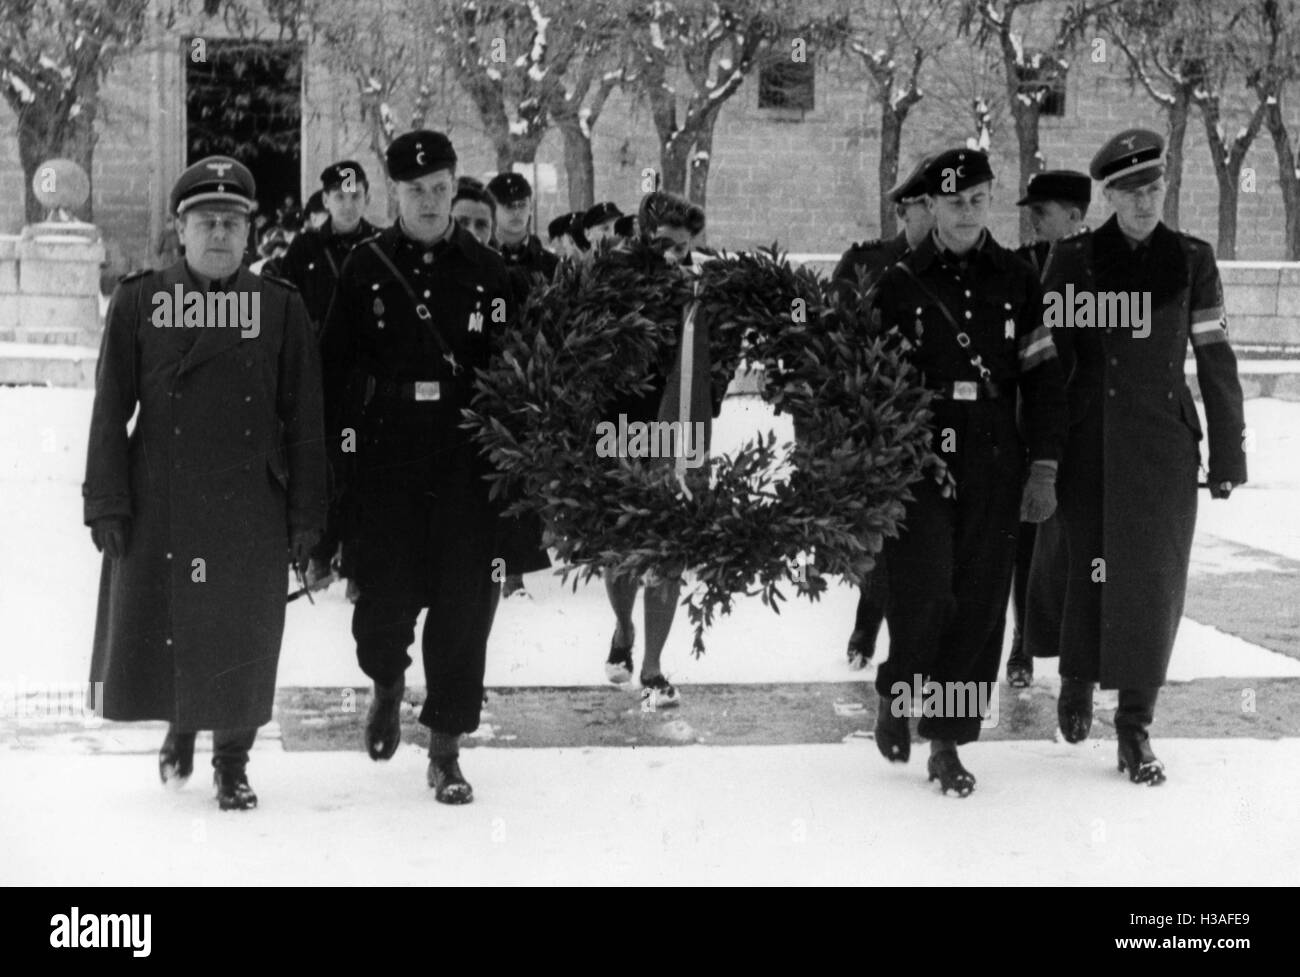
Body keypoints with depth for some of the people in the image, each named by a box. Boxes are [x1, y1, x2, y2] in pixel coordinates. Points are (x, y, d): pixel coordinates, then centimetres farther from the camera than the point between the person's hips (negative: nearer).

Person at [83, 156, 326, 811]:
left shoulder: (280, 308, 3)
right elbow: (110, 409, 2)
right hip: (159, 505, 0)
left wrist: (306, 514, 0)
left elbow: (304, 420, 3)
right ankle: (180, 725, 37)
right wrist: (107, 502, -4)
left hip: (251, 507, 0)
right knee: (156, 626, 7)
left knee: (243, 635, 5)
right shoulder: (139, 302, 2)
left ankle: (232, 763, 24)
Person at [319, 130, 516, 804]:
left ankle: (446, 749, 10)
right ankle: (387, 686, 33)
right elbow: (334, 367, 3)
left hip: (465, 463, 1)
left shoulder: (487, 272, 7)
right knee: (384, 596, -1)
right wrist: (340, 447, -5)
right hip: (382, 463, -1)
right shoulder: (365, 269, 5)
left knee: (463, 603, -2)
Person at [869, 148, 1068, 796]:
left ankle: (947, 742, 12)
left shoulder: (1016, 281, 8)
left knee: (979, 606, 2)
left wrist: (1044, 470, 3)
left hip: (994, 469, 2)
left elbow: (1043, 378, 9)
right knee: (926, 596, -14)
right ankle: (895, 693, 14)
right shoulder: (900, 284, 3)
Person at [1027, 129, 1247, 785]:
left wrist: (1227, 455, 3)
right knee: (1086, 569, 5)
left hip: (1165, 446, 1)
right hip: (1090, 442, -1)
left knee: (1153, 579, -1)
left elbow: (1216, 361, 4)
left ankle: (1135, 725, 9)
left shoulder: (1191, 260, 2)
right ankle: (1077, 680, 34)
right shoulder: (1073, 260, 0)